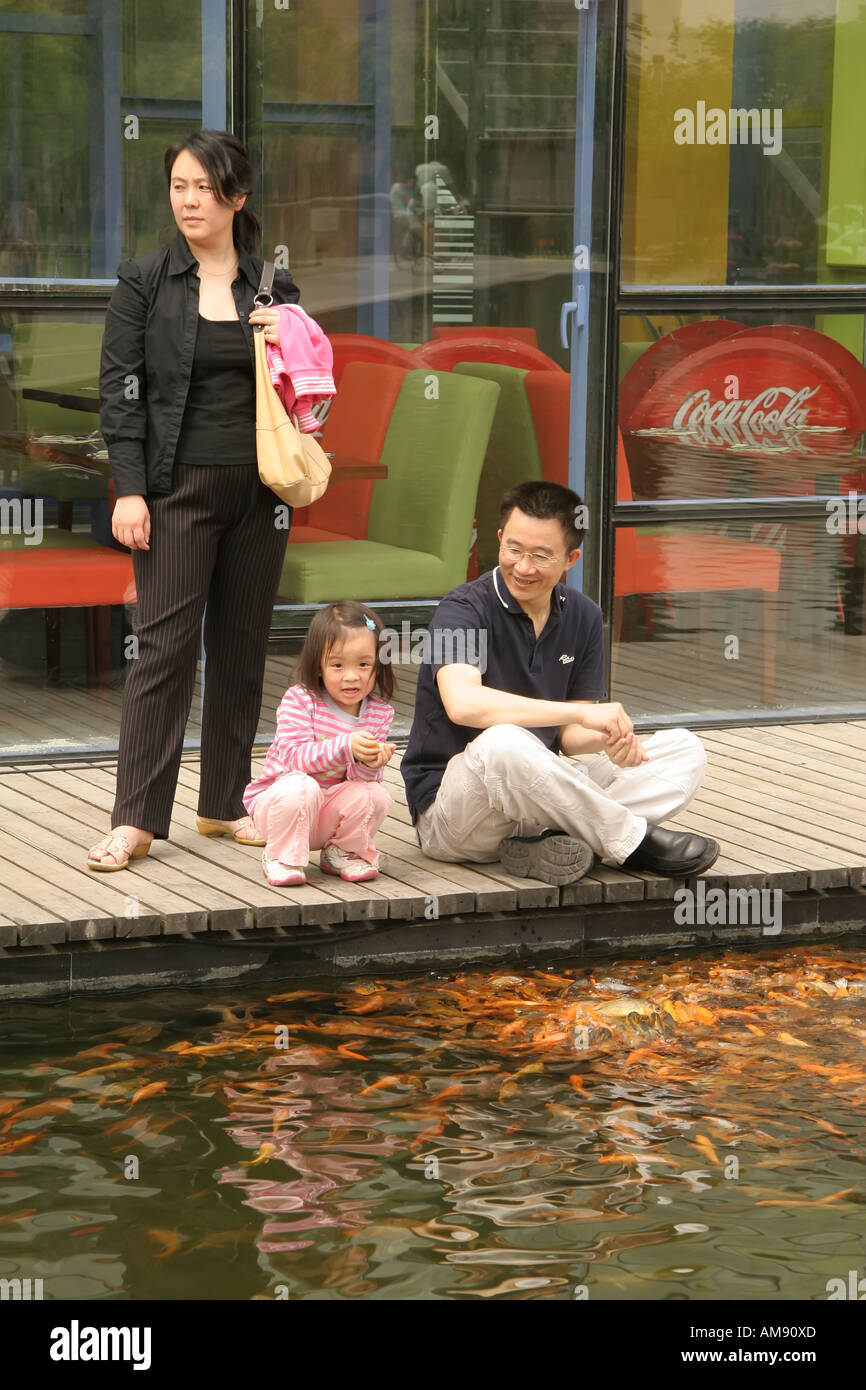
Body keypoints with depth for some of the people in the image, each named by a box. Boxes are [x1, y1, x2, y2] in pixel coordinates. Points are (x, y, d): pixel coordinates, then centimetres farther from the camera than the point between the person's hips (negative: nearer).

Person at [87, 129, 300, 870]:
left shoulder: (275, 288, 9)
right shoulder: (144, 280, 1)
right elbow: (120, 388, -3)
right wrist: (129, 489, -11)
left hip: (259, 488, 3)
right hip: (178, 489, -3)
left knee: (243, 644, 8)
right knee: (164, 644, -7)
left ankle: (225, 802, 18)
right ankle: (136, 819, -6)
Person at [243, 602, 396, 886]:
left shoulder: (379, 713, -4)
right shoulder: (299, 700, -15)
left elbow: (365, 779, -9)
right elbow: (294, 757, -27)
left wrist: (369, 764, -34)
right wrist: (345, 746, -41)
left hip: (329, 813, 4)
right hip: (275, 799, -4)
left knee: (374, 796, -24)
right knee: (300, 787, -36)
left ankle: (342, 852, 6)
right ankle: (282, 857, -11)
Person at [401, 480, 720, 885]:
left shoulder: (582, 617, 7)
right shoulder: (464, 609, -14)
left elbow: (569, 734, 8)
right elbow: (463, 704, -33)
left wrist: (609, 737, -18)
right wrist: (584, 712, -31)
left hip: (540, 794, 7)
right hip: (449, 809, -7)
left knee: (684, 750, -5)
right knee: (503, 743, -40)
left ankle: (544, 843, -26)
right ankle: (633, 840, -20)